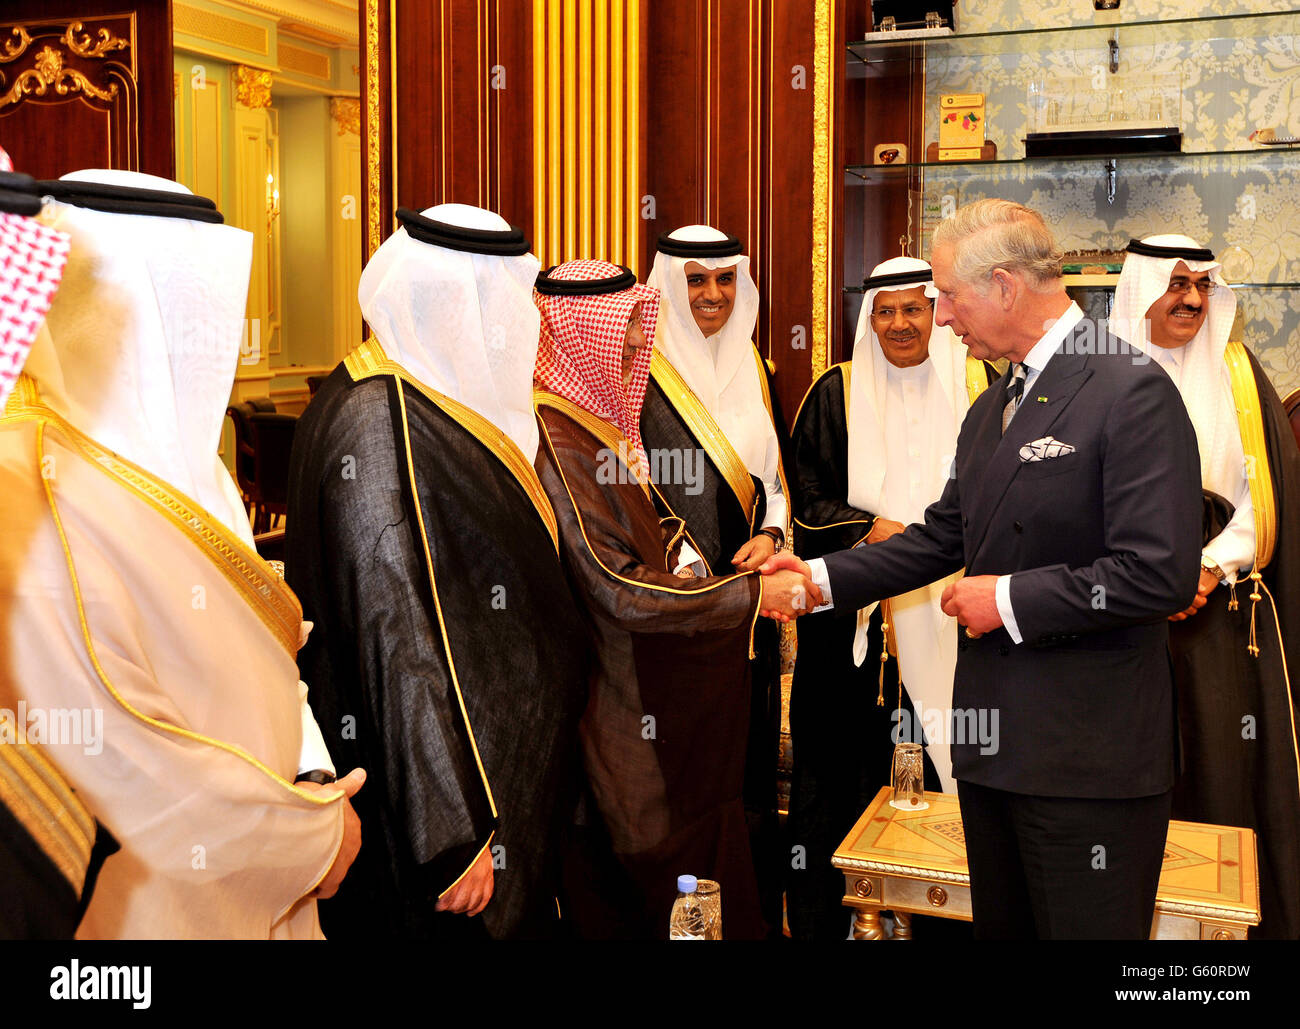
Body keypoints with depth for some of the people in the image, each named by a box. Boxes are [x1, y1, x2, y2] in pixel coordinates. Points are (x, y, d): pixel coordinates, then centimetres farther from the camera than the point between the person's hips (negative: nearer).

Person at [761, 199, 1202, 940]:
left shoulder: (1132, 391, -16)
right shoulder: (989, 412, 14)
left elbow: (1162, 573, -22)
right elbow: (944, 537, 17)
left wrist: (1011, 599, -16)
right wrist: (822, 578, 7)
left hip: (1090, 760, -9)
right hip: (995, 741, 9)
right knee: (1001, 928, 20)